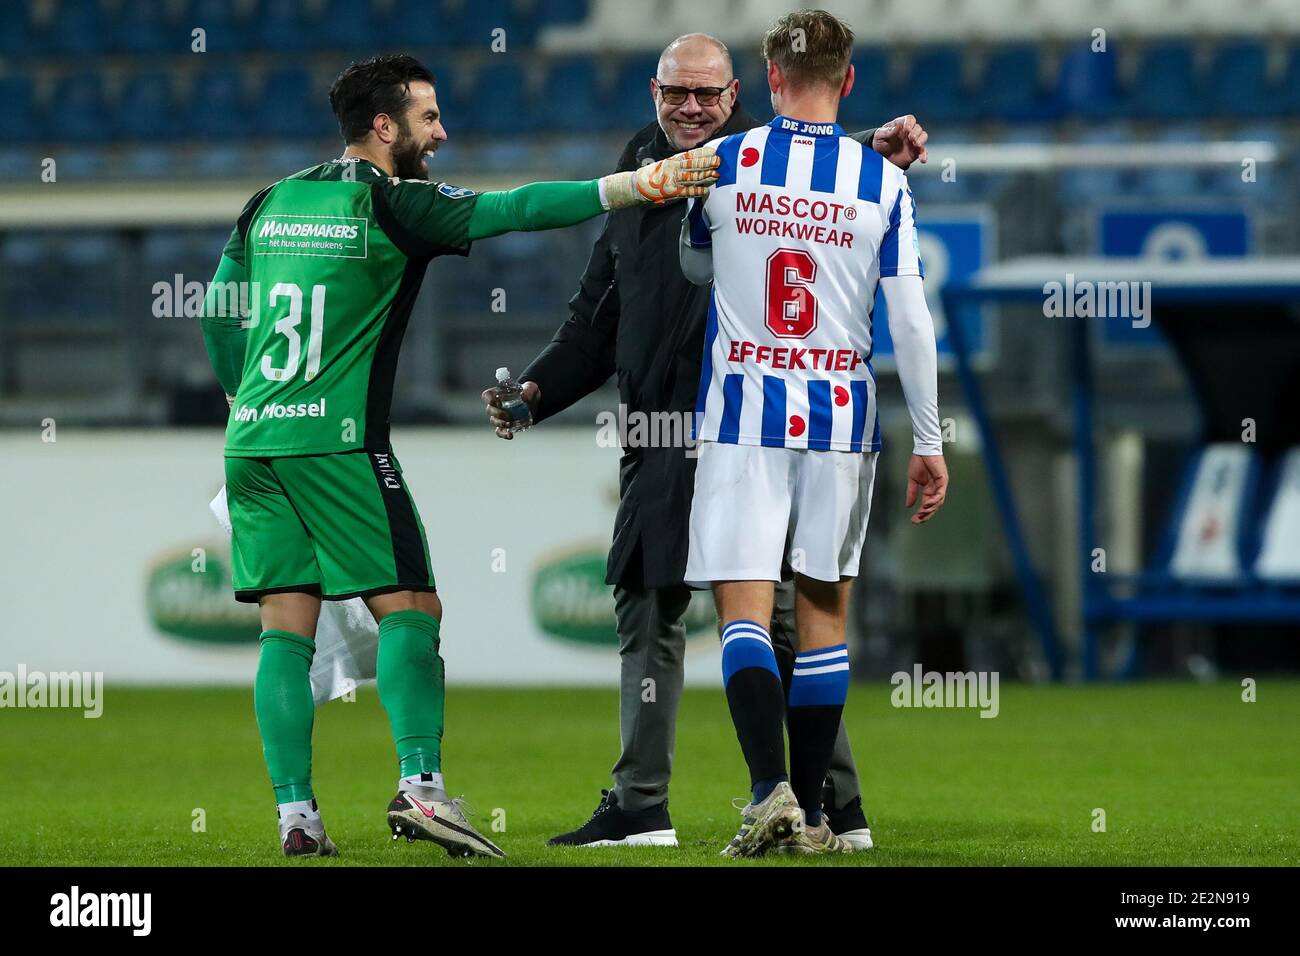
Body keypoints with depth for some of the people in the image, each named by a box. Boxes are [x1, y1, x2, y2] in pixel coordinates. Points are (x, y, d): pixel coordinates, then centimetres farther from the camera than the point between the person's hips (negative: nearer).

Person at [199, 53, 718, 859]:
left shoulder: (268, 204, 13)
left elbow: (219, 319, 19)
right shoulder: (389, 204, -5)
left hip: (253, 438, 6)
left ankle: (296, 815, -1)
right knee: (409, 610, 0)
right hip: (339, 442, -6)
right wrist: (635, 186, -18)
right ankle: (421, 785, -13)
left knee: (287, 628, 5)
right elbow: (514, 209, -15)